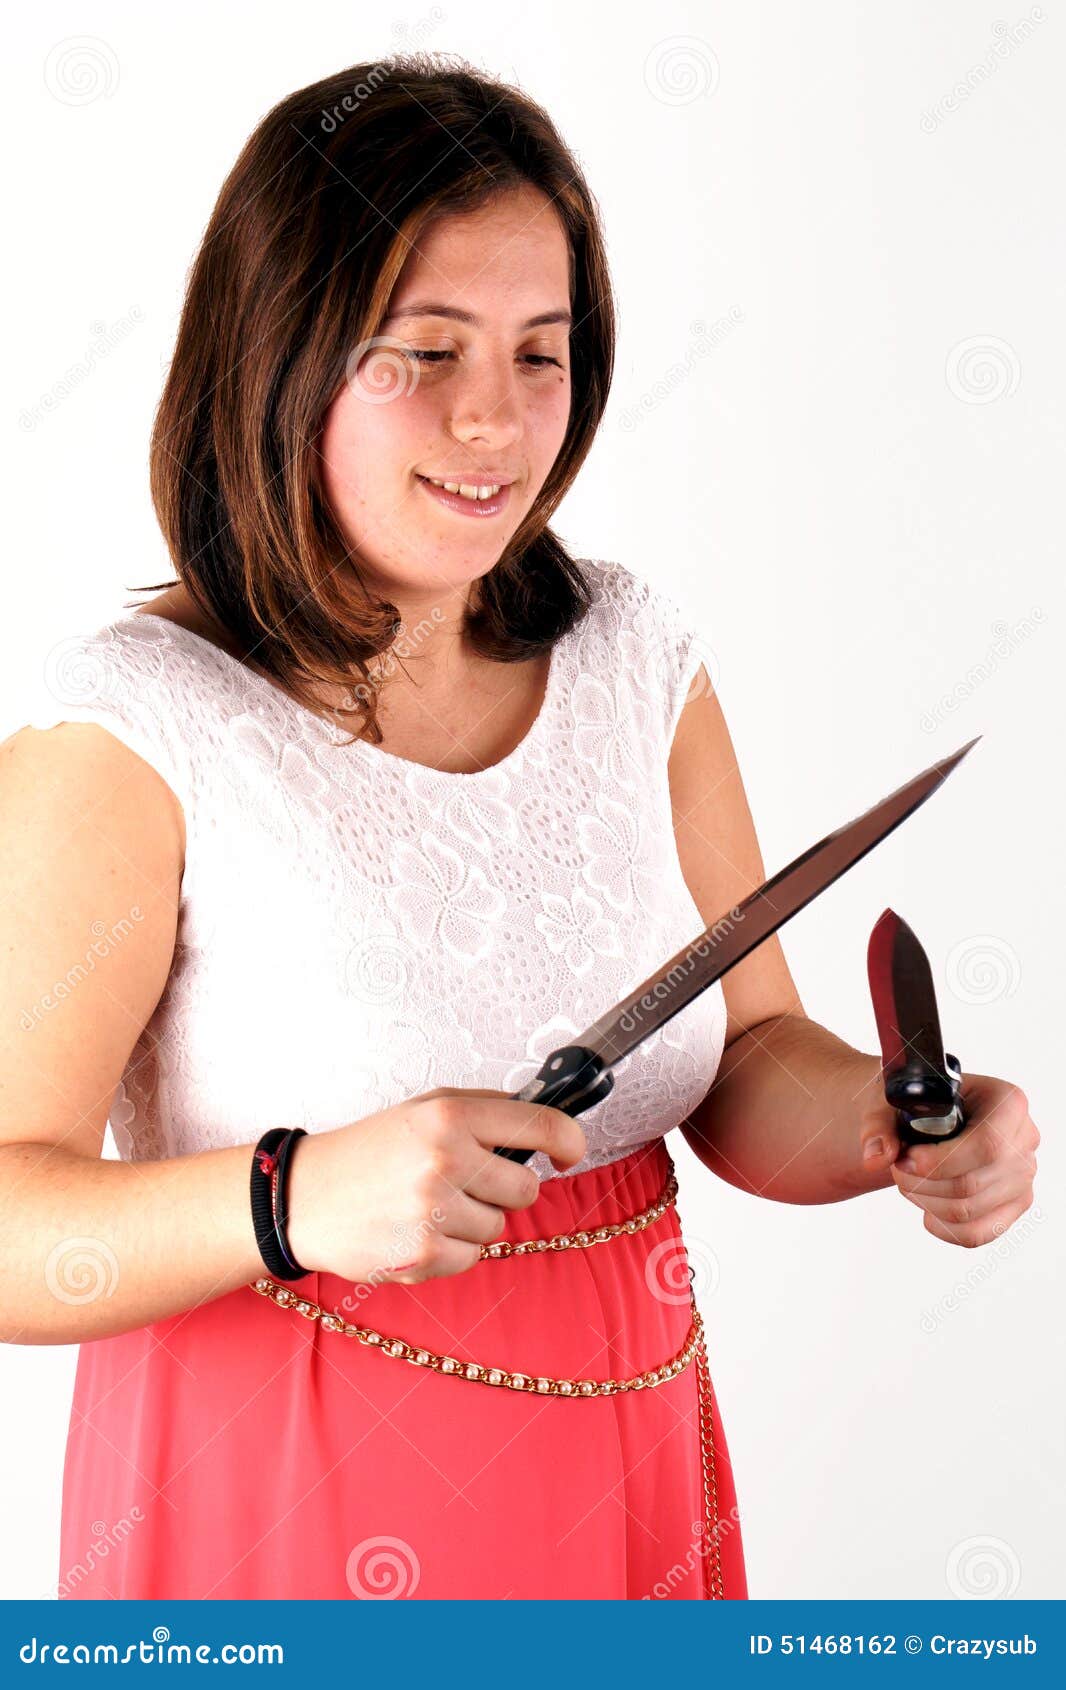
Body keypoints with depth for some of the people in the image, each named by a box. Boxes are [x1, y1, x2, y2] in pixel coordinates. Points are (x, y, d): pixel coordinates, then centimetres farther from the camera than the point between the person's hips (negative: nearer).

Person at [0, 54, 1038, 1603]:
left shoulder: (638, 661, 0)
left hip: (624, 1462, 5)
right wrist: (297, 1199, -36)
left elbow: (749, 1060, 4)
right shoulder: (135, 731, -17)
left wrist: (898, 1125, -16)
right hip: (279, 1510, -5)